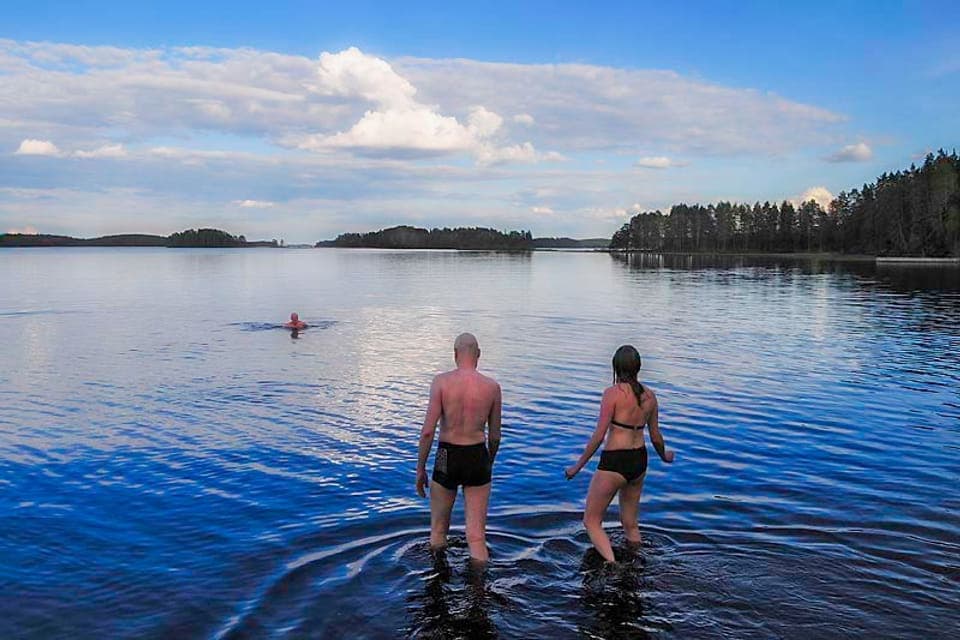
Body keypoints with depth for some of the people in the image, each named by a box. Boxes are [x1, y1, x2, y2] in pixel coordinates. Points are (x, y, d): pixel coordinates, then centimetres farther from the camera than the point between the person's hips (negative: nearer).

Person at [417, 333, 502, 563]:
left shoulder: (441, 382, -10)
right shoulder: (492, 387, -3)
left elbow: (428, 431, -12)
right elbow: (495, 436, 6)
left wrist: (420, 468, -1)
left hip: (447, 458, -1)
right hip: (477, 458, 1)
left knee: (438, 531, 19)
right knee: (477, 537, 8)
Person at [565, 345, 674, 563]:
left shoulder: (613, 393, -14)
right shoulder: (649, 396, 4)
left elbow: (599, 436, -15)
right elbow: (656, 437, 13)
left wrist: (577, 466, -6)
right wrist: (664, 456, 34)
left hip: (614, 462, -6)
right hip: (639, 461, 7)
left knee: (591, 521, 5)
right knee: (630, 523, 22)